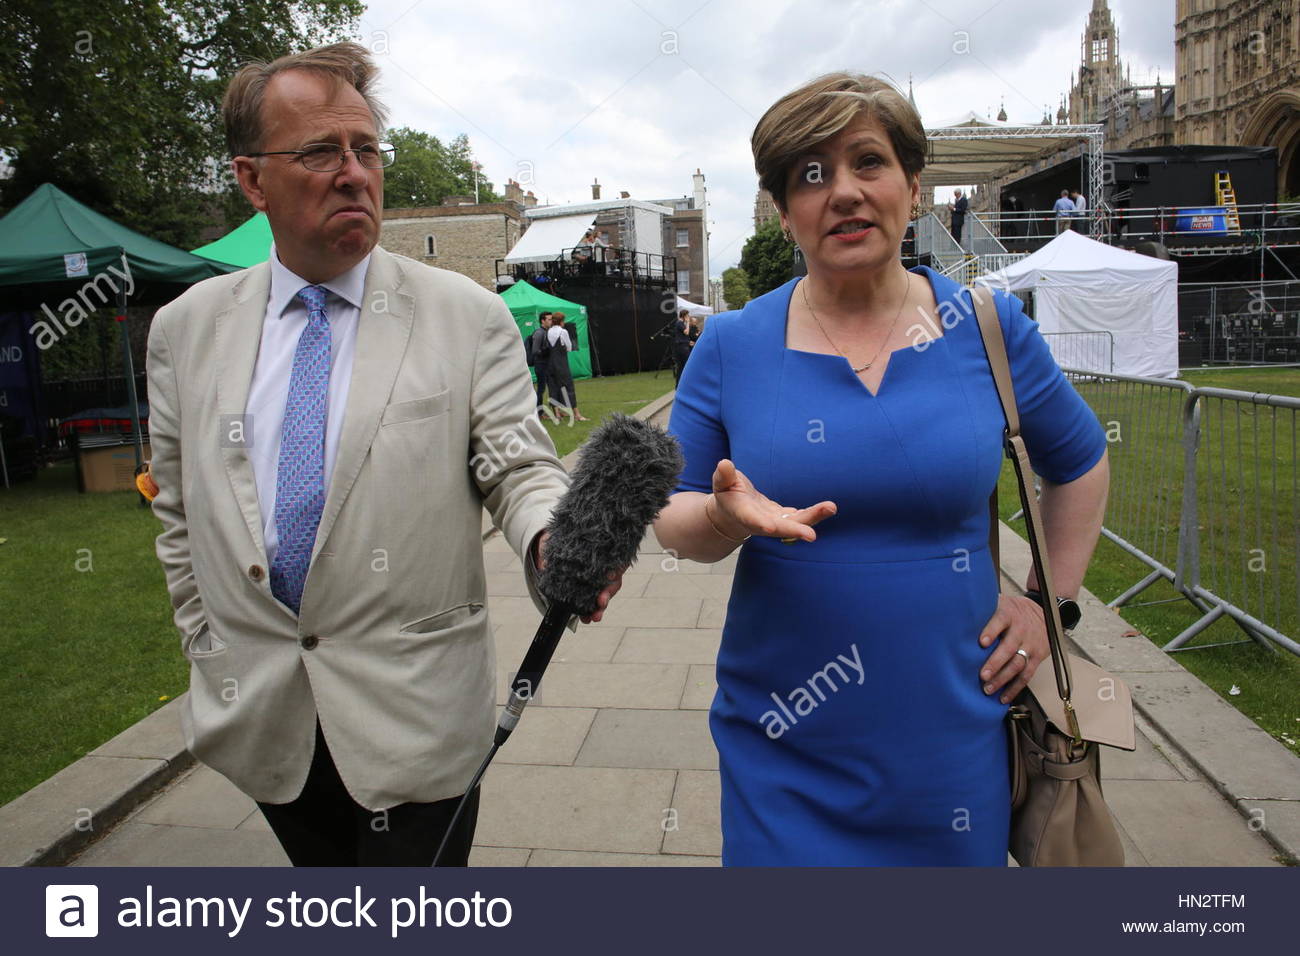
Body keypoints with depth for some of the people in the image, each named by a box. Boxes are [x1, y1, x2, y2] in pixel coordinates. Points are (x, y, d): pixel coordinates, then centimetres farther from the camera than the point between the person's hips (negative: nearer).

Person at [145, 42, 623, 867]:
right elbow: (183, 516, 11)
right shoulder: (187, 328, 4)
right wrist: (210, 656, 10)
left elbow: (518, 466, -9)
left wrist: (551, 540, -31)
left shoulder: (468, 316, -6)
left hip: (412, 712, -3)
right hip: (259, 714, 4)